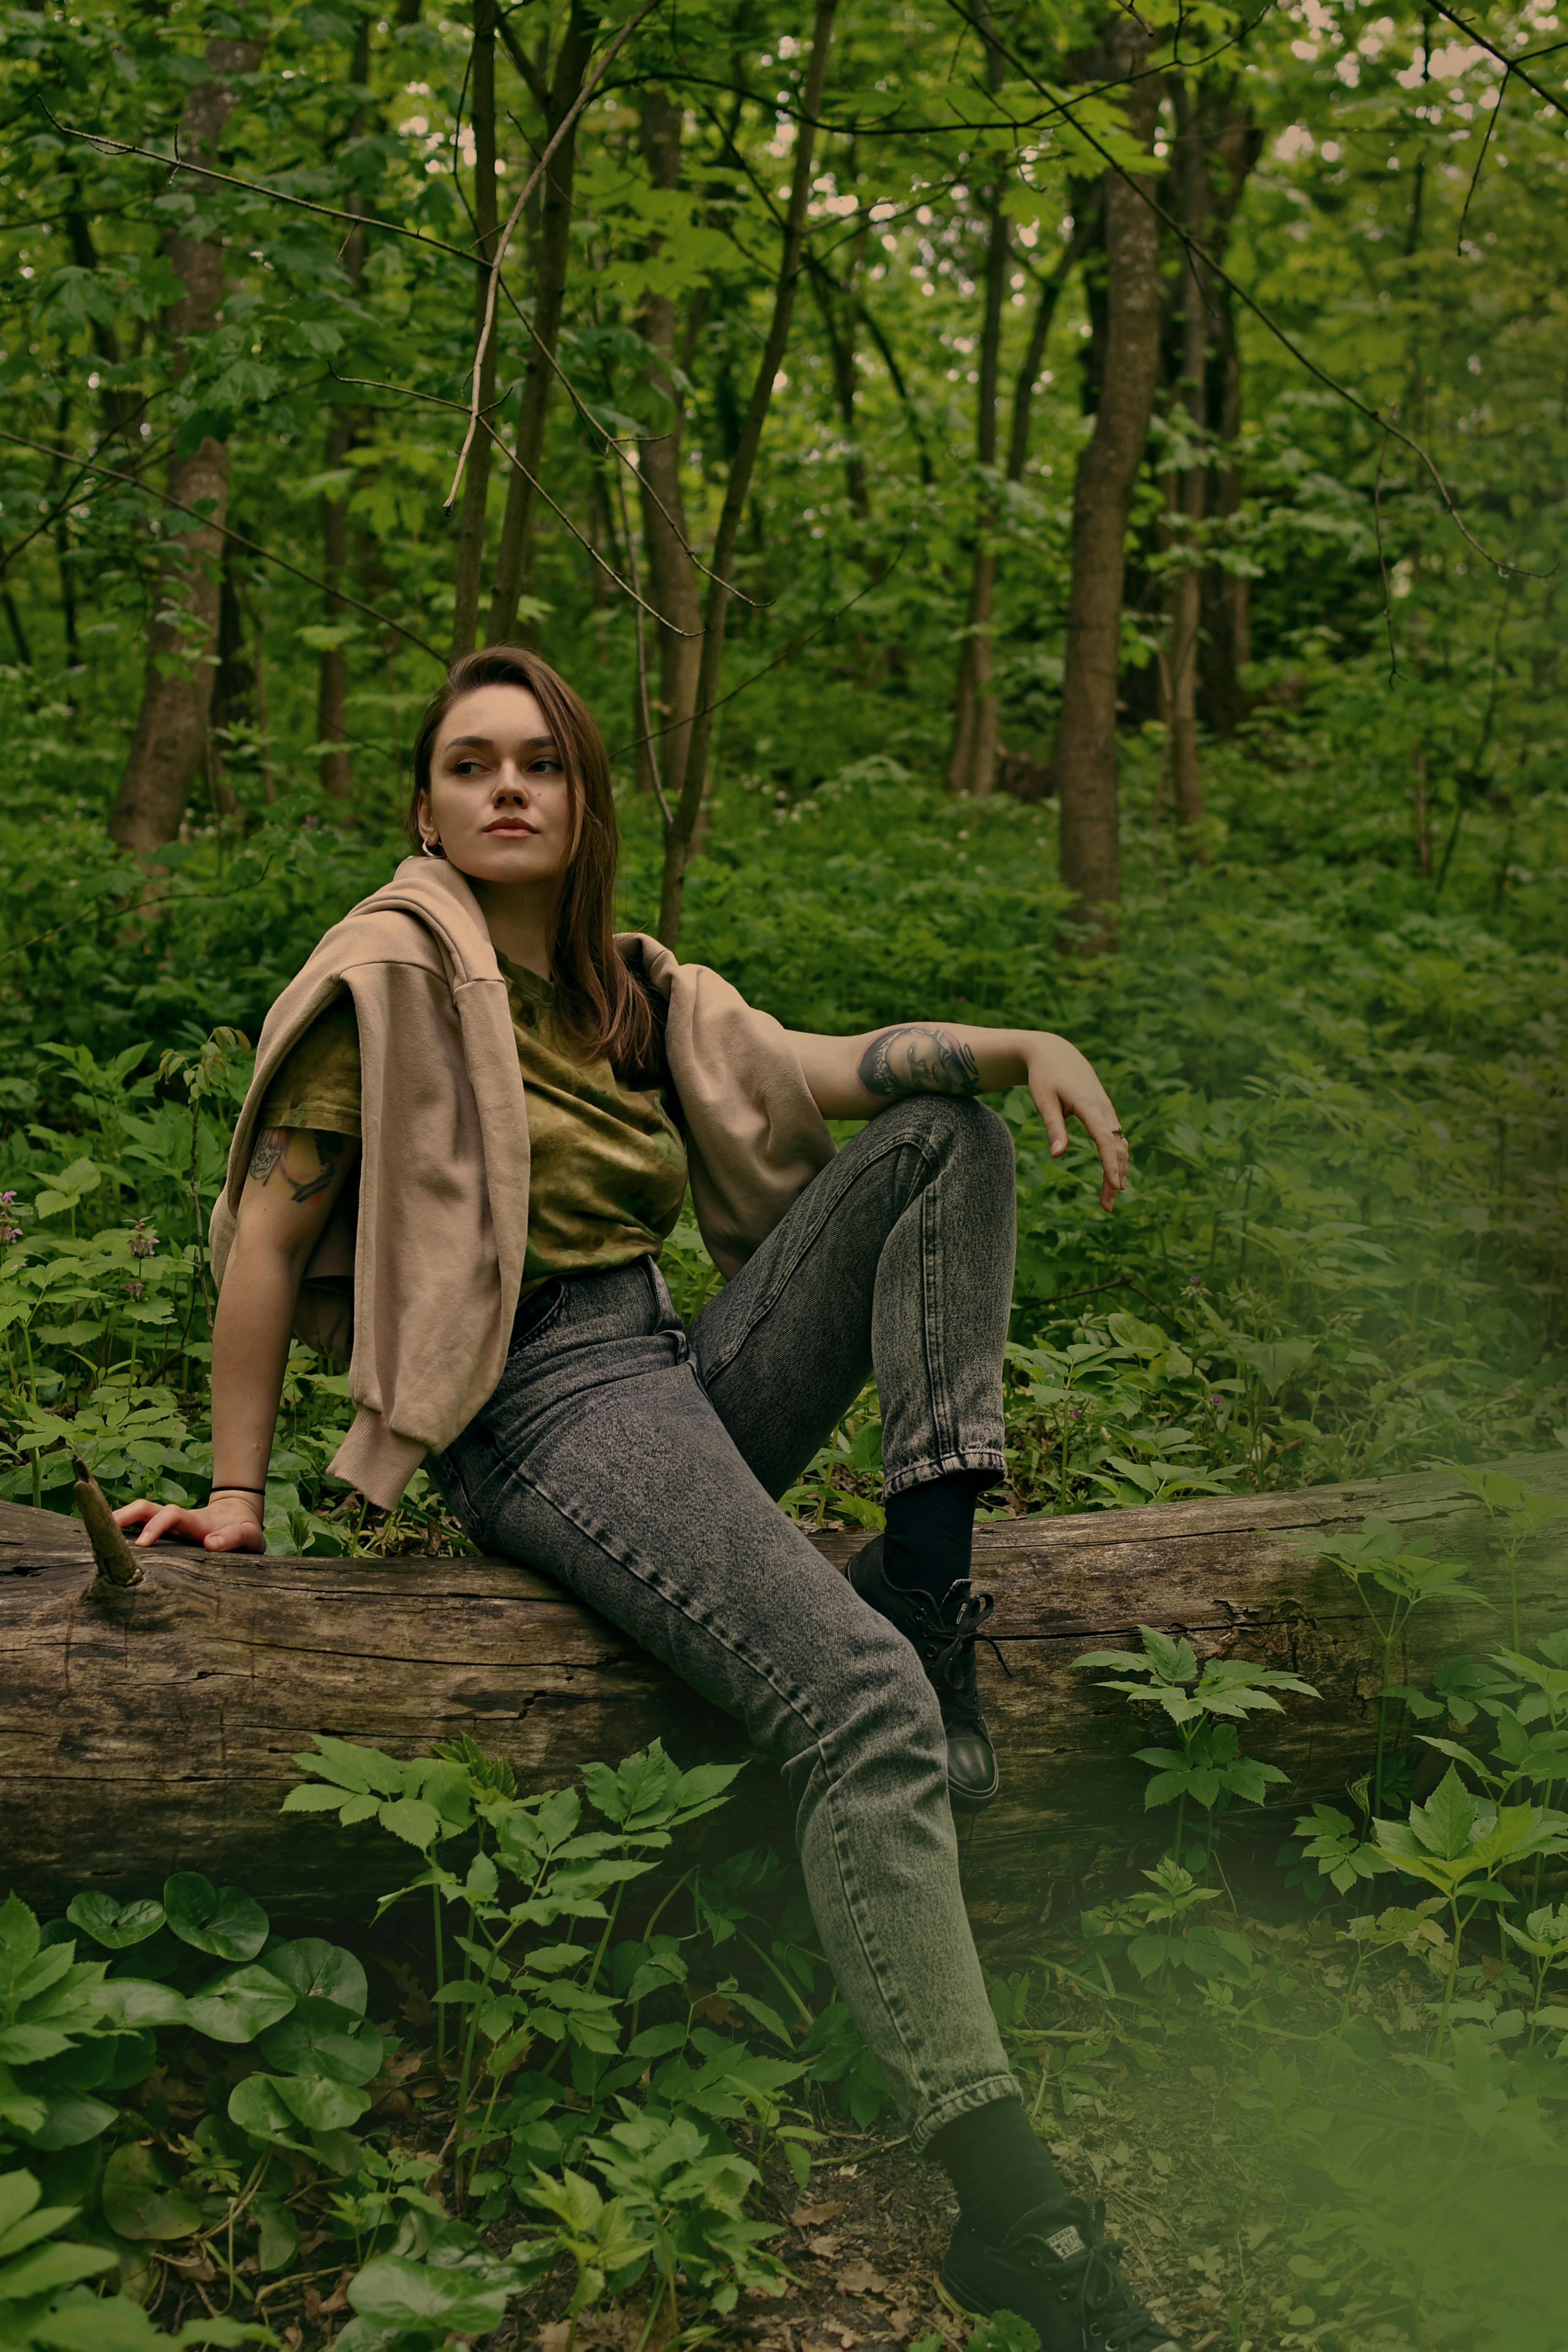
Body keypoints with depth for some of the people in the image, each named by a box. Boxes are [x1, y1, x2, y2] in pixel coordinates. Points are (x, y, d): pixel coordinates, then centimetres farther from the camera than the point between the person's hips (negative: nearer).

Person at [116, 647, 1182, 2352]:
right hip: (545, 1419, -8)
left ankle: (928, 1567, -15)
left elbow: (817, 1070, 4)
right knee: (864, 1712, -29)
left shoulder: (637, 993, 17)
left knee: (944, 1134, -2)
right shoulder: (390, 977, -2)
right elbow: (268, 1238, -2)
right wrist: (235, 1493, -3)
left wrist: (1026, 1044, -14)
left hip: (692, 1377, 8)